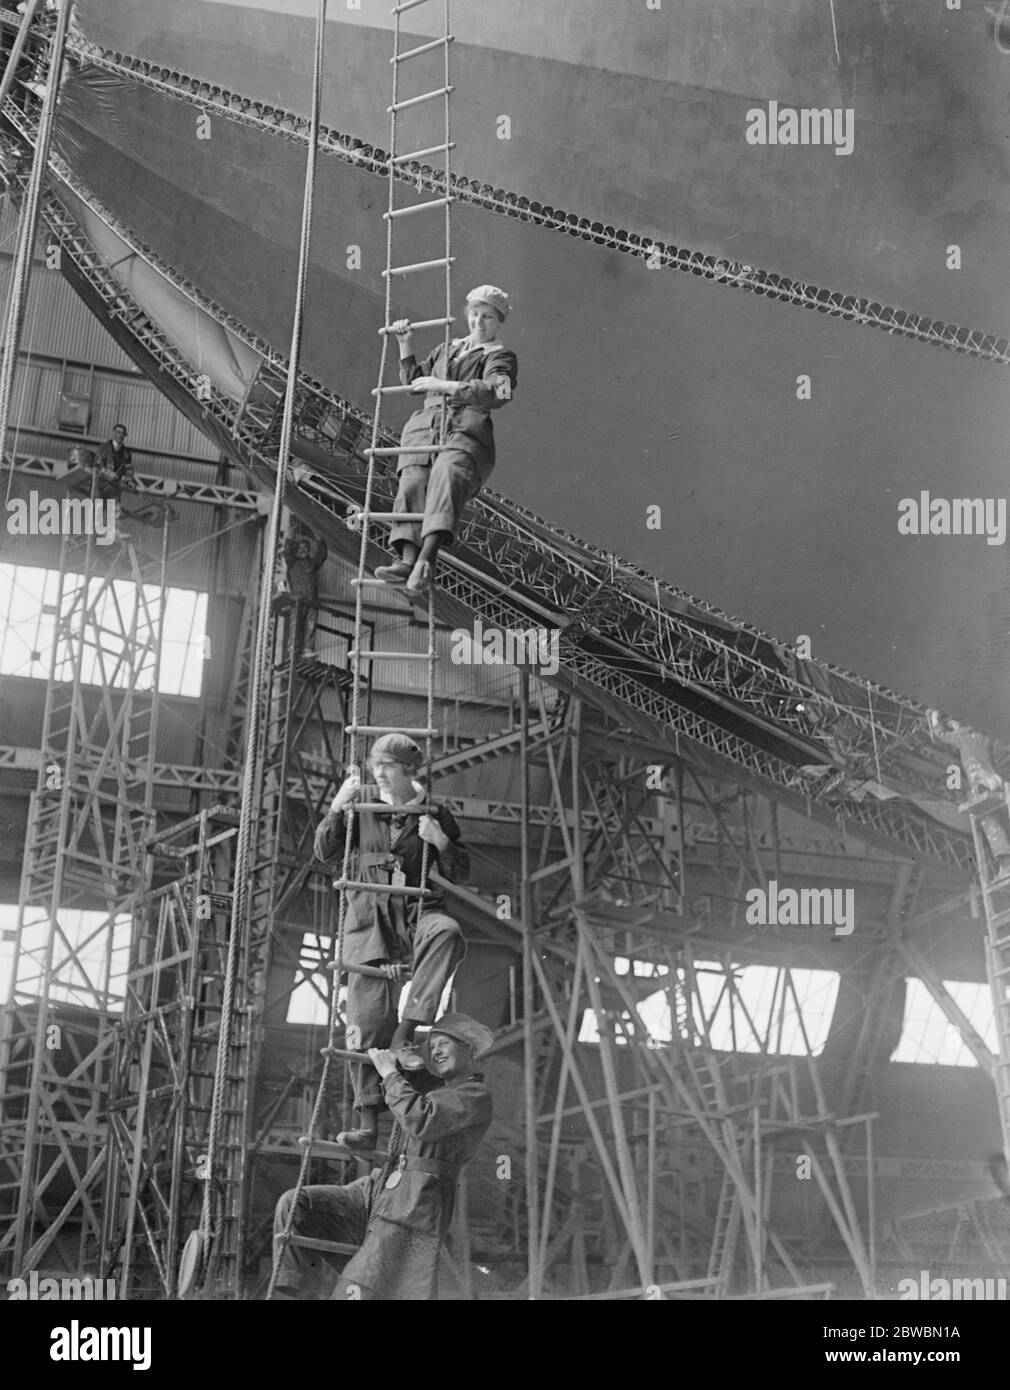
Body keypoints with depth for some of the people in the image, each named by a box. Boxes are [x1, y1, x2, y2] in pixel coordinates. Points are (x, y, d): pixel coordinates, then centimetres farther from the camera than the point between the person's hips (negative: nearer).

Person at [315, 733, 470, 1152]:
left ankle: (406, 1031, -32)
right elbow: (326, 854, 6)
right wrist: (337, 808, -7)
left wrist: (441, 842, -11)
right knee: (368, 1016, -6)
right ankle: (367, 1121, 0)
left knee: (447, 932, -37)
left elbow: (460, 874, 8)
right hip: (369, 918, 1)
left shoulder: (433, 812, 3)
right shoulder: (362, 801, 6)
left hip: (416, 912, -1)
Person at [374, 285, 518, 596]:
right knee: (412, 482, -25)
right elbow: (413, 382, 39)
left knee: (447, 475, -36)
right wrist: (406, 346, 26)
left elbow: (495, 393, -8)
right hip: (424, 428, 5)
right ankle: (408, 560, -41)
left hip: (466, 433, -5)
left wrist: (444, 386, -14)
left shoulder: (500, 357, 13)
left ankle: (426, 560, -54)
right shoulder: (446, 349, 32)